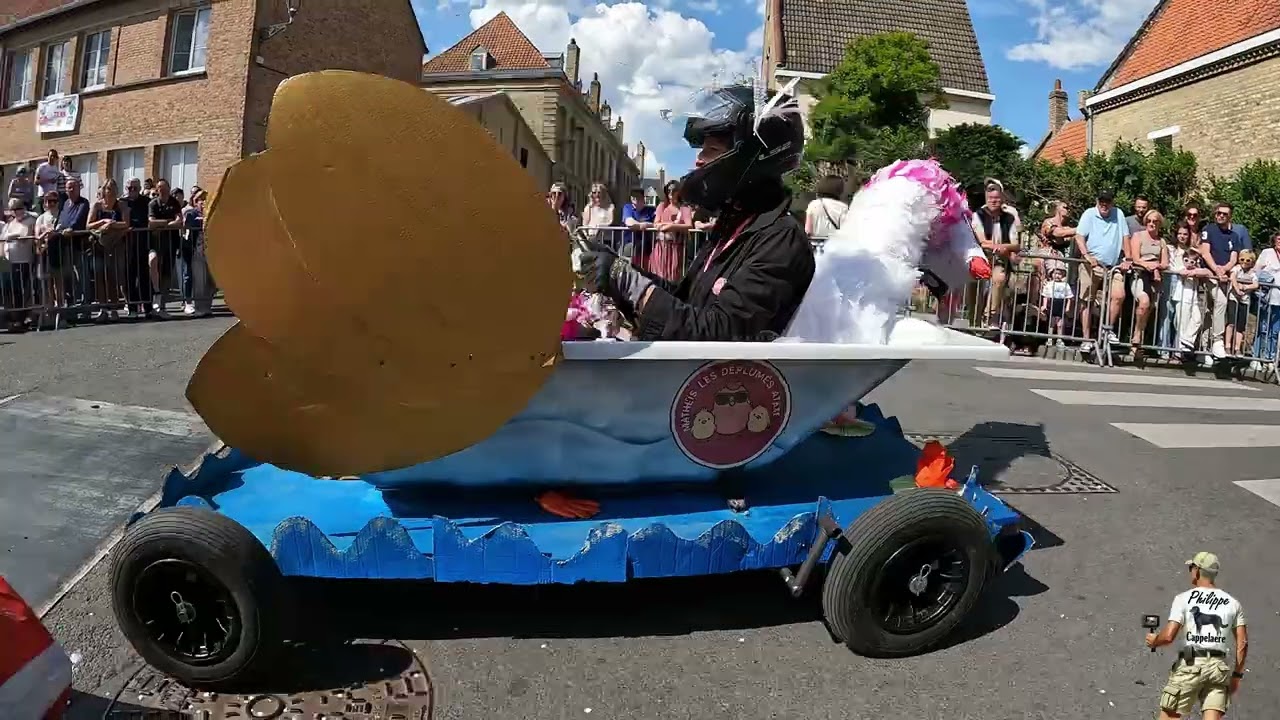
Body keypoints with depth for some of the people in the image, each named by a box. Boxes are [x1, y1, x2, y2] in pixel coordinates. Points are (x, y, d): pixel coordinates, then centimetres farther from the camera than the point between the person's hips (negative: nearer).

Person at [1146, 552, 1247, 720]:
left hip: (1191, 665, -4)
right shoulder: (1232, 602, 10)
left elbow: (1169, 636, -12)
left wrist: (1154, 641, 9)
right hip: (1219, 667, 4)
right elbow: (1242, 643, 8)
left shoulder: (1184, 598, -3)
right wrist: (1237, 675, 18)